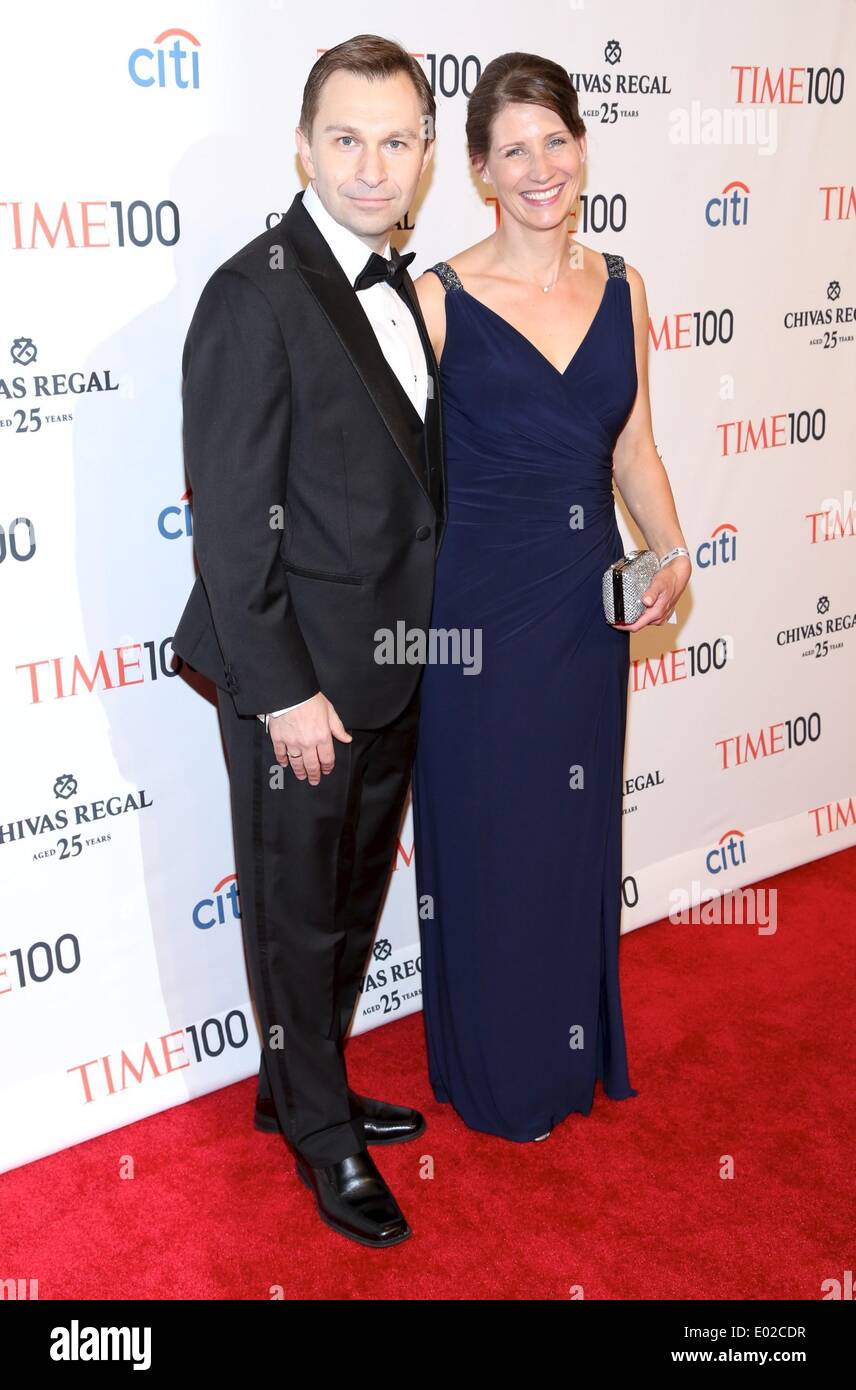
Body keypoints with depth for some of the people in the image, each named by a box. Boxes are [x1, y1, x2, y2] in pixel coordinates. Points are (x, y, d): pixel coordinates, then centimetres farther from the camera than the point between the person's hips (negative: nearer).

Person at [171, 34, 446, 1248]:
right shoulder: (257, 295, -17)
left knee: (354, 905, 21)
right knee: (299, 912, 11)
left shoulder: (396, 288, 9)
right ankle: (323, 1133, 32)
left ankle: (302, 1086, 42)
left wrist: (420, 641, 12)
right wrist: (284, 691, -18)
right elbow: (232, 521, -19)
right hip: (302, 679, -8)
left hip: (392, 675, 8)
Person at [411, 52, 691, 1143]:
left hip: (587, 600, 4)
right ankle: (497, 1074, 31)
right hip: (481, 602, -4)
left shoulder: (621, 287, 6)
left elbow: (632, 450, 11)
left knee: (580, 830, 17)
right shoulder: (439, 298, -7)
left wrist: (671, 553, -5)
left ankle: (576, 1047, 40)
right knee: (489, 837, 8)